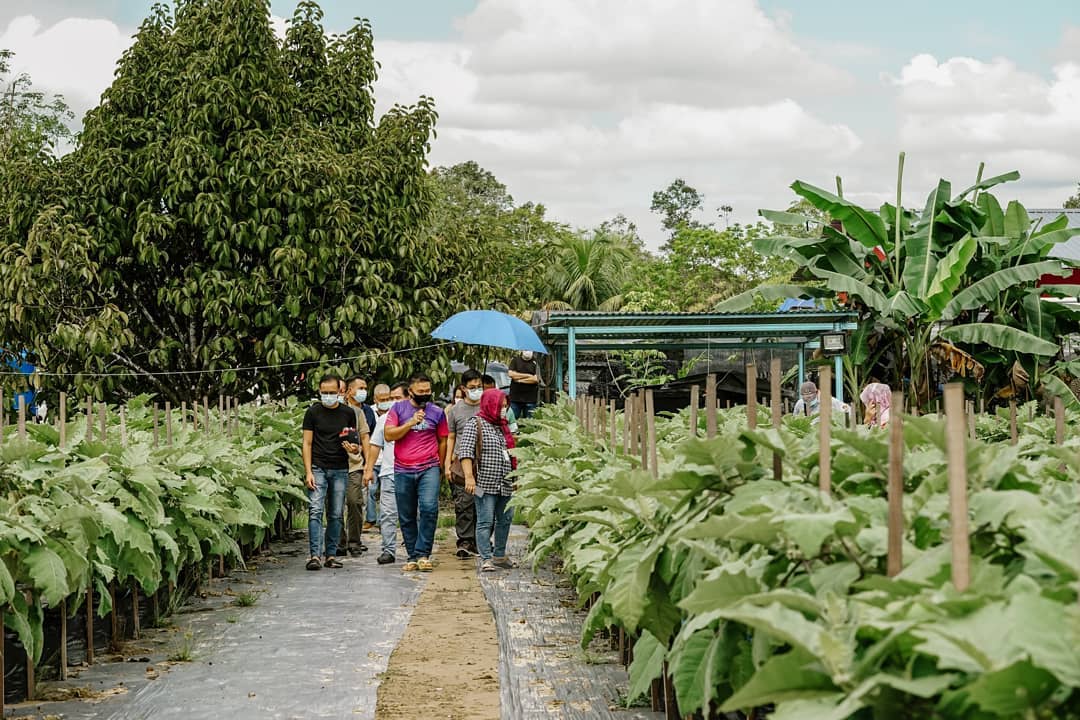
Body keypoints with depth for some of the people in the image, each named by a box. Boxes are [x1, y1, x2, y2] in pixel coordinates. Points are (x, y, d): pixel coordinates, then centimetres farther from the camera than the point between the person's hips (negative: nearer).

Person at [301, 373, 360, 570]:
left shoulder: (348, 413, 9)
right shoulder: (313, 412, 3)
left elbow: (354, 442, 16)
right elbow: (307, 443, 2)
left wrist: (353, 448, -10)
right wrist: (308, 472, -7)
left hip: (340, 470, 2)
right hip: (318, 468, -2)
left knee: (336, 515, 4)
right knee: (315, 512, -11)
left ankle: (331, 554, 9)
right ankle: (315, 555, -15)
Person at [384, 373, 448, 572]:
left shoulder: (437, 412, 7)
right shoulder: (398, 409, 5)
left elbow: (442, 441, 16)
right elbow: (388, 435, -4)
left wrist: (439, 467, 18)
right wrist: (411, 423, -13)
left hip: (429, 468, -1)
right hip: (403, 470, 1)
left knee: (429, 508, -20)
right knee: (407, 517, 5)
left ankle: (423, 554, -14)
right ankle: (413, 556, 14)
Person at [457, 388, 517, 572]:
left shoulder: (502, 426, 17)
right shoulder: (475, 424, -5)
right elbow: (465, 452, -14)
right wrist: (469, 476, -24)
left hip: (505, 484, 8)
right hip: (485, 483, -8)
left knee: (505, 519, 12)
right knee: (485, 522, -7)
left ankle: (500, 555, 24)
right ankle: (486, 559, -6)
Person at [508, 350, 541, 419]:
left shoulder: (535, 362, 2)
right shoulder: (515, 360, 8)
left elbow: (536, 379, -8)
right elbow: (511, 374, -6)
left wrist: (519, 380, -8)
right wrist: (528, 375, -8)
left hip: (530, 398, -1)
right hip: (515, 397, 1)